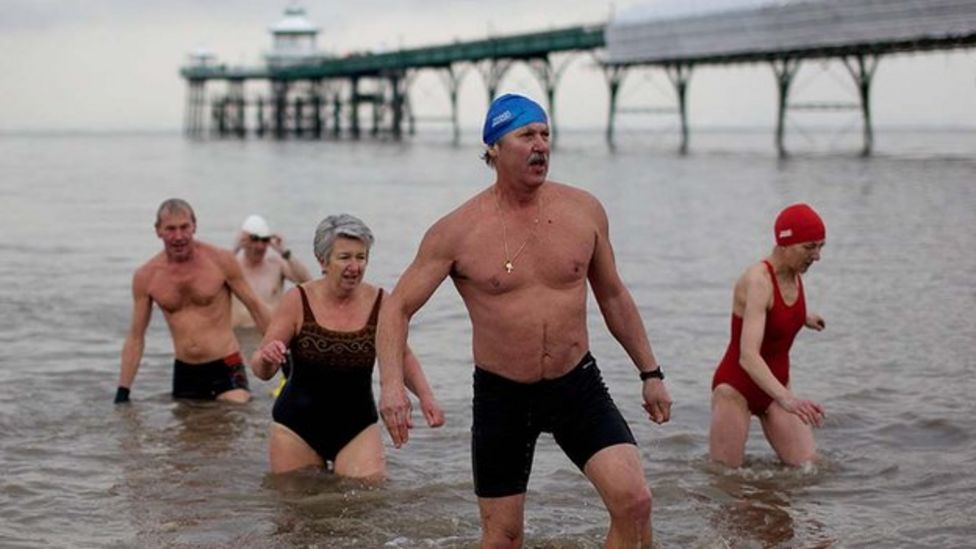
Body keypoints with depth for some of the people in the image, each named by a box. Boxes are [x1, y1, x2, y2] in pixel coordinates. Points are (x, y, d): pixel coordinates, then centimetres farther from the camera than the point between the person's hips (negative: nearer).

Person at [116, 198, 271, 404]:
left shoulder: (221, 260, -6)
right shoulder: (145, 277, 1)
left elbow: (255, 306, 3)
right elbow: (136, 337, 7)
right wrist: (122, 392, 5)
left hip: (226, 369, -3)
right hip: (184, 373, 3)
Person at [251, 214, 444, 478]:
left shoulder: (380, 303, -7)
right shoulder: (297, 301, -11)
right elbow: (262, 371, -7)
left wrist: (425, 396, -5)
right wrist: (266, 359, -30)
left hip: (357, 427, 1)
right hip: (298, 426, 0)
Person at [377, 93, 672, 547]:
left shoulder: (584, 210, -1)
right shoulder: (458, 230, -10)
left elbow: (613, 296, 12)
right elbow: (398, 307, -6)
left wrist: (650, 373, 13)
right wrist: (392, 383, -23)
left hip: (577, 386, 2)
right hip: (501, 395, -1)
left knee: (634, 500, -16)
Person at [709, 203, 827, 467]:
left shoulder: (794, 275, -1)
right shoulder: (757, 281, -26)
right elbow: (748, 355, -39)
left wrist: (803, 317, 36)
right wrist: (786, 399, -51)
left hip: (774, 385, 7)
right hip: (737, 387, -7)